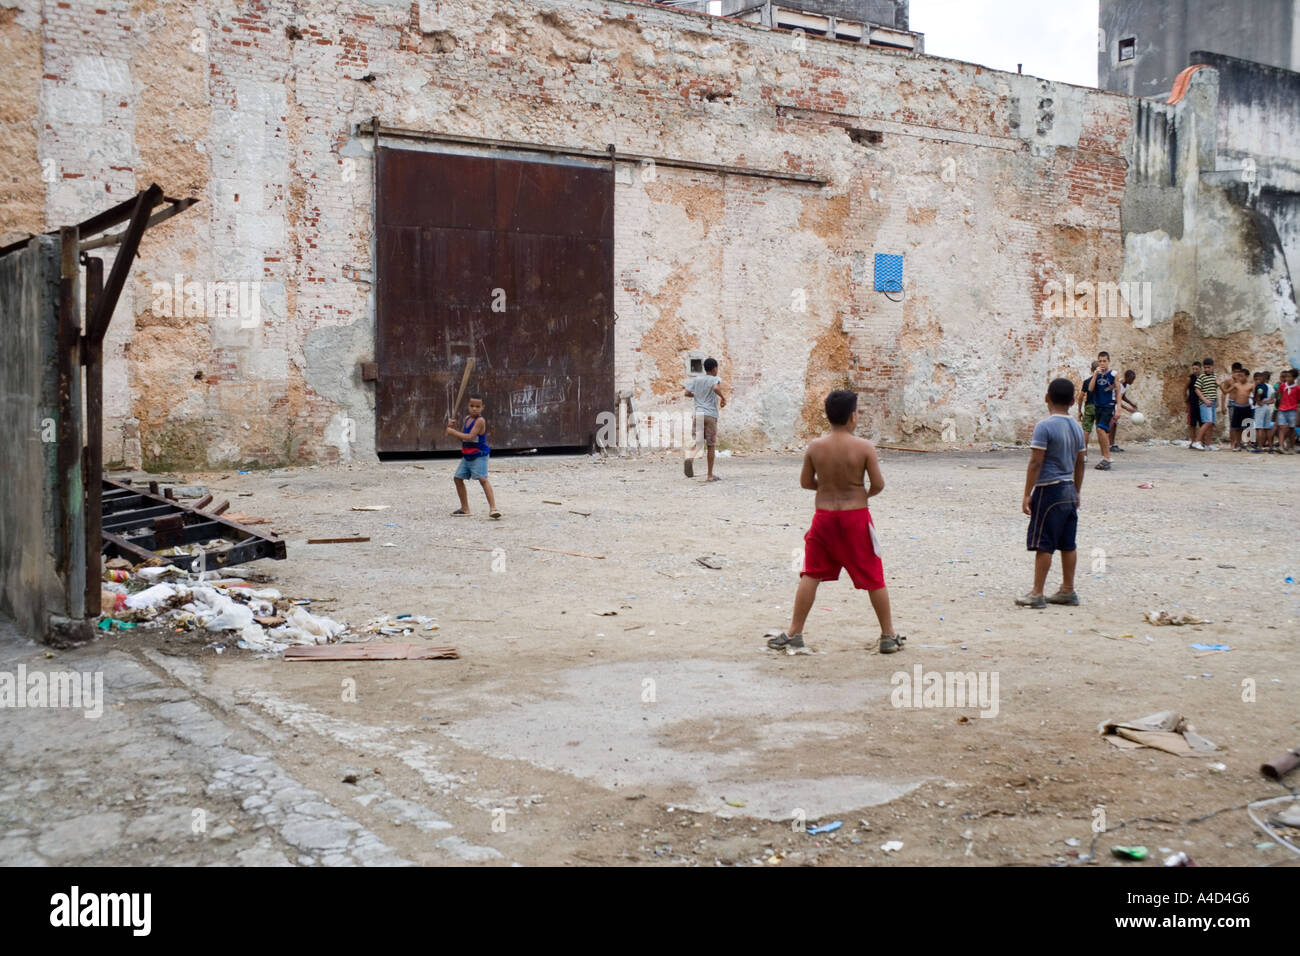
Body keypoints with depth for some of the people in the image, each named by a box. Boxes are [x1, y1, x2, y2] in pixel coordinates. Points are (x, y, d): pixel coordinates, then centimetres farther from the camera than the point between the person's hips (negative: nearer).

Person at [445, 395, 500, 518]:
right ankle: (465, 508, 23)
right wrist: (453, 427, -2)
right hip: (467, 456, 9)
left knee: (482, 478, -22)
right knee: (458, 478, 12)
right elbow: (461, 436, 14)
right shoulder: (467, 419, 10)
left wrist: (453, 432, -19)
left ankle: (493, 507, -27)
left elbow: (470, 437, -26)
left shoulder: (480, 420, -17)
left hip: (479, 455, -9)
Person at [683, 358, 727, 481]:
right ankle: (710, 475, 8)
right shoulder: (715, 379, -1)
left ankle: (690, 457, -28)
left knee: (697, 442, 6)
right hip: (711, 414, -3)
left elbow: (687, 393, 7)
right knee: (711, 445, 5)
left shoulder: (696, 379, 12)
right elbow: (716, 388, -23)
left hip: (698, 414, 3)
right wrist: (723, 397, -6)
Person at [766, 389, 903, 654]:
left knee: (811, 575, 12)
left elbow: (805, 482, 3)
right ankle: (889, 636, 18)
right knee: (873, 578, 10)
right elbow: (878, 485, -9)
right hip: (856, 516, -2)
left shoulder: (815, 446, -5)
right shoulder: (864, 447, -12)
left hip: (824, 516, 2)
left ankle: (794, 632, 15)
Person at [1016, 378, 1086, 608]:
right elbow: (1080, 463, 14)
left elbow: (1035, 463, -17)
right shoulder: (1077, 427, 8)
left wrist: (1027, 494, -12)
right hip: (1069, 491, 7)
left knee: (1043, 544, -3)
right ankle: (1068, 591, 18)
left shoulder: (1044, 426, -15)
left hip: (1049, 490, -7)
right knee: (1068, 544, 12)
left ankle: (1037, 594, 0)